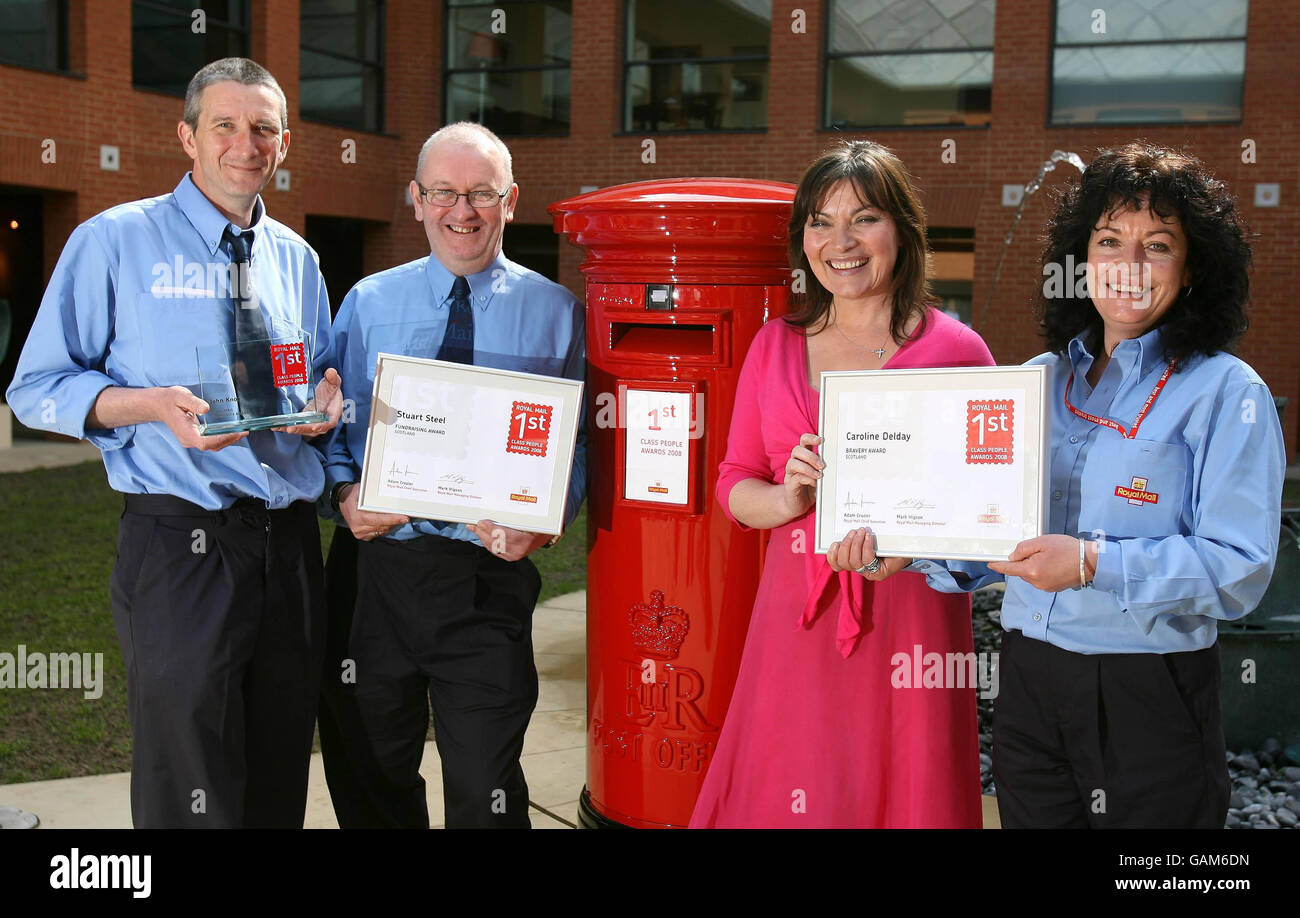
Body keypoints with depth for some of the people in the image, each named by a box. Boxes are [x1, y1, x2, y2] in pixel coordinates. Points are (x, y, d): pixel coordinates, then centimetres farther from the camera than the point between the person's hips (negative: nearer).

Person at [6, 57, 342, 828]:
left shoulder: (296, 259, 15)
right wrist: (154, 404, -18)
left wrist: (325, 399, -2)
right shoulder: (115, 241, 0)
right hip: (182, 541, -5)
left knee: (279, 789, 12)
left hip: (291, 546, 5)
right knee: (189, 793, -1)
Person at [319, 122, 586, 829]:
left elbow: (575, 446, 3)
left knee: (484, 794, 4)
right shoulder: (368, 303, 7)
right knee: (368, 786, 14)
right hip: (376, 566, 2)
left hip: (488, 578, -2)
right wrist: (346, 494, -11)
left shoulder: (557, 313, 2)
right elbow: (331, 426, 9)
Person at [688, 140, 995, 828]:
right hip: (794, 616, 3)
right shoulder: (775, 345, 9)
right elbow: (733, 481, 12)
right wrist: (786, 499, -9)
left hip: (908, 614, -3)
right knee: (782, 798, 9)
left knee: (898, 796, 5)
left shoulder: (954, 350, -2)